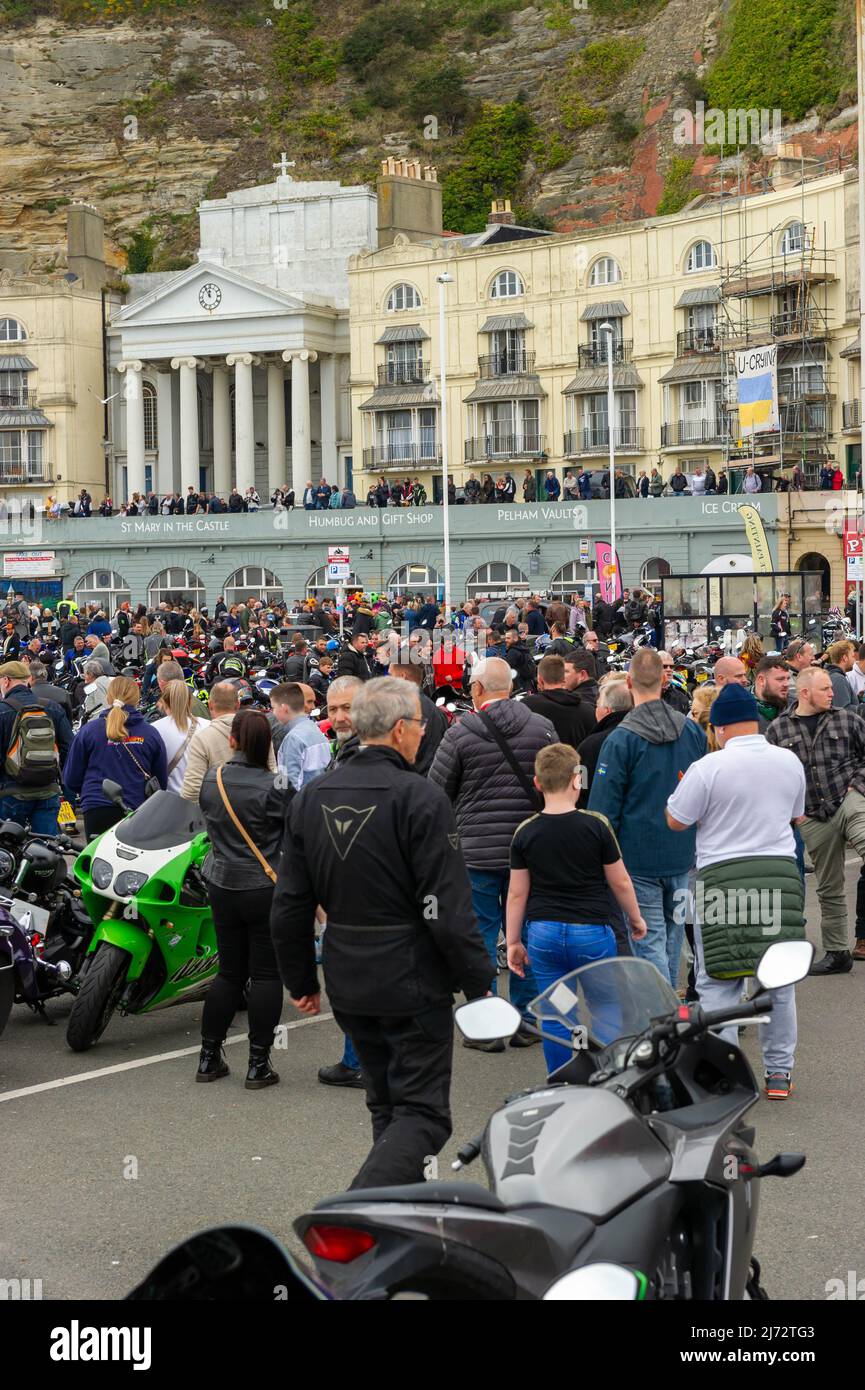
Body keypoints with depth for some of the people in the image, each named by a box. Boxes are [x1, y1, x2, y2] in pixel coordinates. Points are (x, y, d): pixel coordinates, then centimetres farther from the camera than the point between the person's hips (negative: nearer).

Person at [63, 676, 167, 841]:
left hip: (97, 810, -1)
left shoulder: (88, 730, 1)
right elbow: (162, 782, 10)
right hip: (137, 810, 1)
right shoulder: (150, 734, 3)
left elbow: (71, 779, 7)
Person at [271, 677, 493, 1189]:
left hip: (348, 986, 7)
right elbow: (448, 907, -18)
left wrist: (301, 980, 19)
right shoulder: (420, 798, -16)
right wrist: (479, 983, -10)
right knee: (423, 1114, -2)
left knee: (387, 1106, 21)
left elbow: (290, 905, 10)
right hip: (413, 983, -7)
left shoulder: (312, 797, 5)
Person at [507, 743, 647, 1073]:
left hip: (543, 934, 2)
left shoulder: (526, 833, -3)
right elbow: (620, 881, 0)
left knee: (555, 1020, 9)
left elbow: (517, 893, 2)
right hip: (591, 931, -2)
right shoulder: (596, 826, -8)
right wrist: (636, 919, 16)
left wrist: (513, 942, 11)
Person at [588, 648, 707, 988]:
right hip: (683, 855, 6)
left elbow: (604, 807, -11)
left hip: (639, 857, -5)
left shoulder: (621, 739, -14)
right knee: (672, 935, 18)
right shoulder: (693, 731, 3)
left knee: (650, 941, -3)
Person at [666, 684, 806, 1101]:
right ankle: (779, 1072, 17)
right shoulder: (789, 761, 5)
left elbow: (676, 821, -3)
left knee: (718, 981, 3)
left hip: (723, 877, -4)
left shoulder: (708, 768, -11)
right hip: (781, 874, 4)